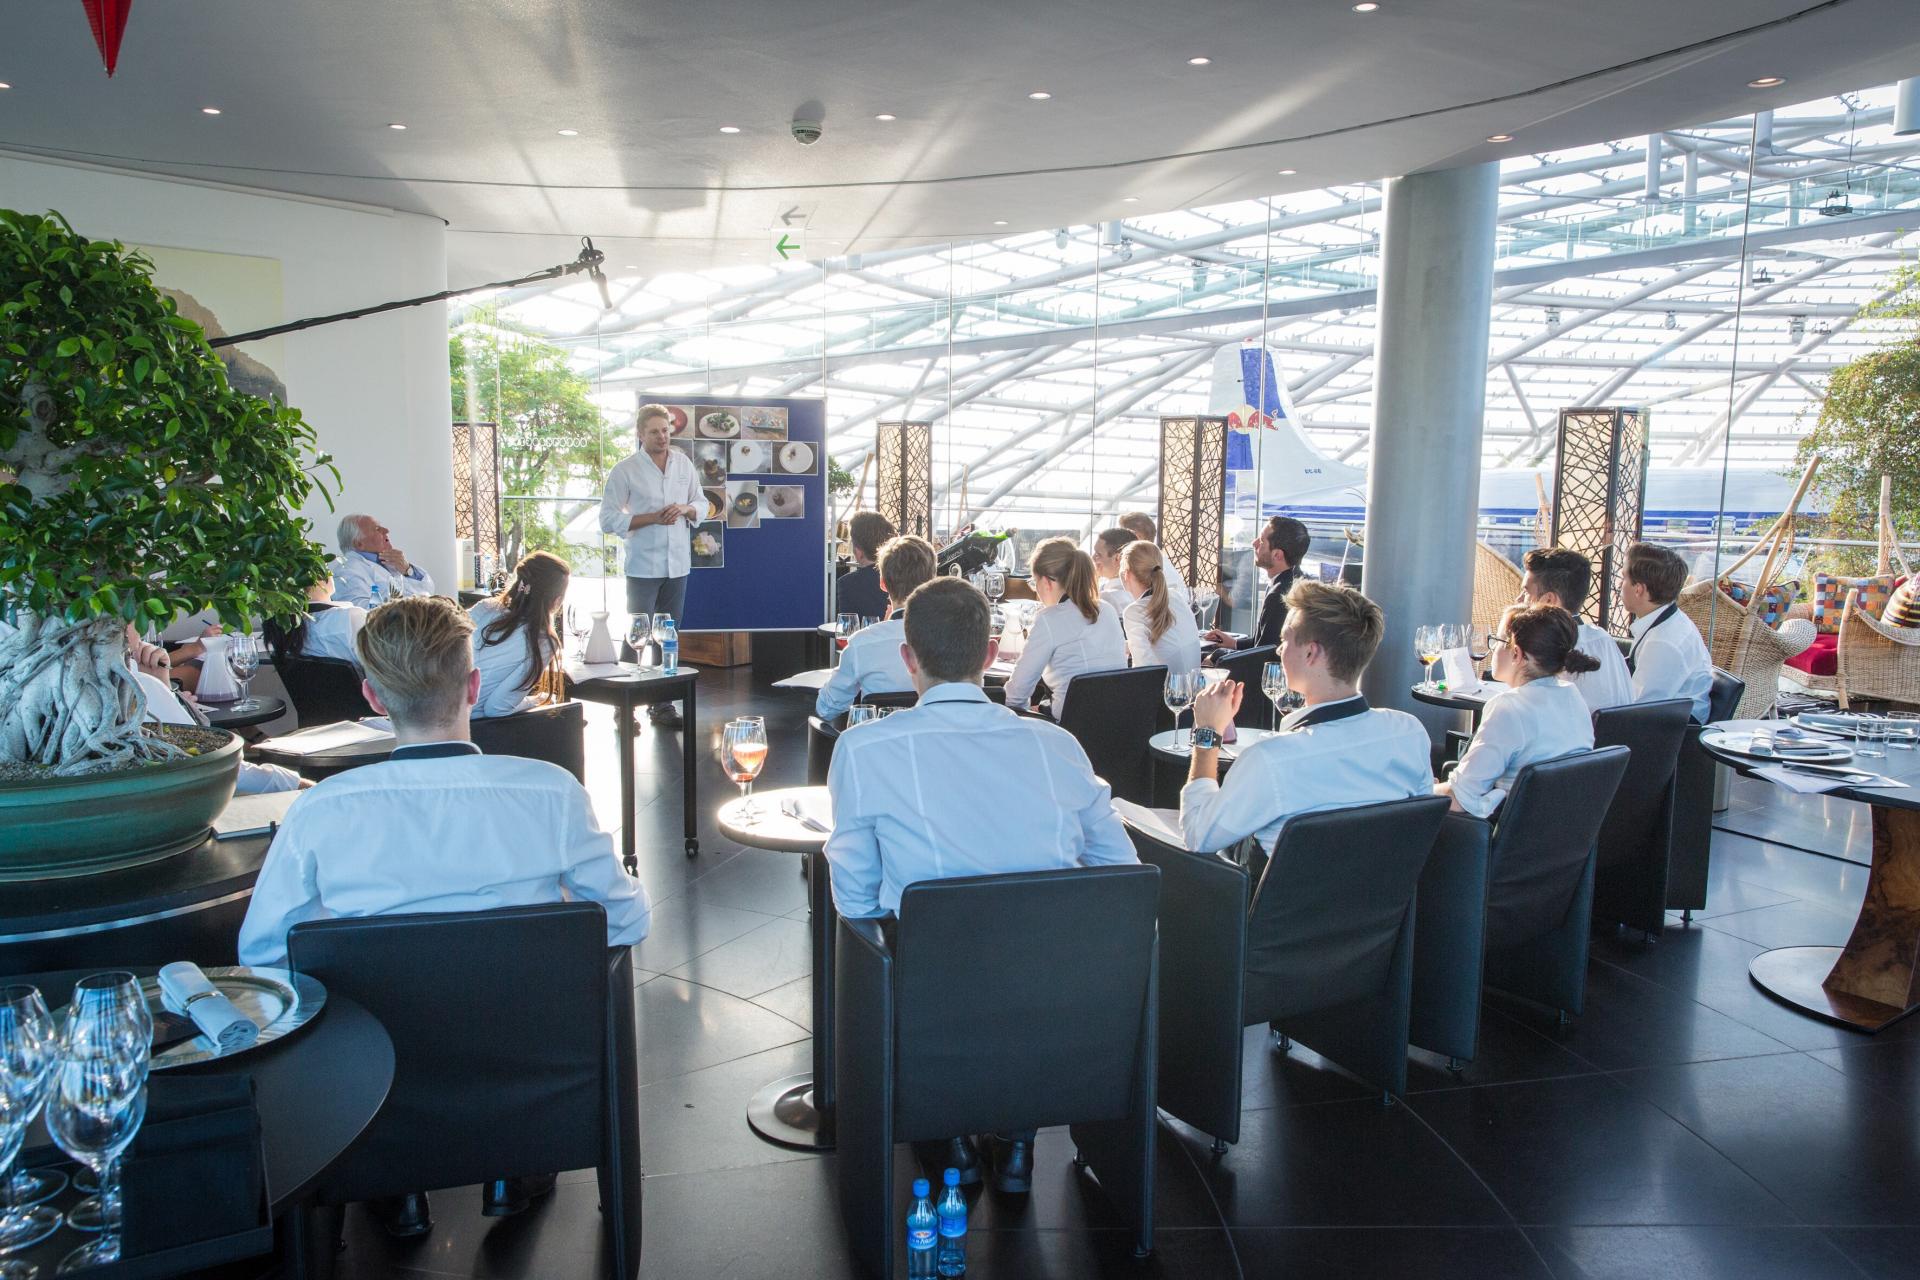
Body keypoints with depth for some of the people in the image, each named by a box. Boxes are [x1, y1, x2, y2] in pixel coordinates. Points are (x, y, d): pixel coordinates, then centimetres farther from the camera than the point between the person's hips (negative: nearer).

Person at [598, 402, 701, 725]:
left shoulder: (684, 464, 8)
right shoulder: (624, 470, -5)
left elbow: (701, 503, 16)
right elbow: (609, 519, -8)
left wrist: (685, 509, -7)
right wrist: (652, 517, -16)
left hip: (677, 563, 4)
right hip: (643, 566, -4)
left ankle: (662, 703, 17)